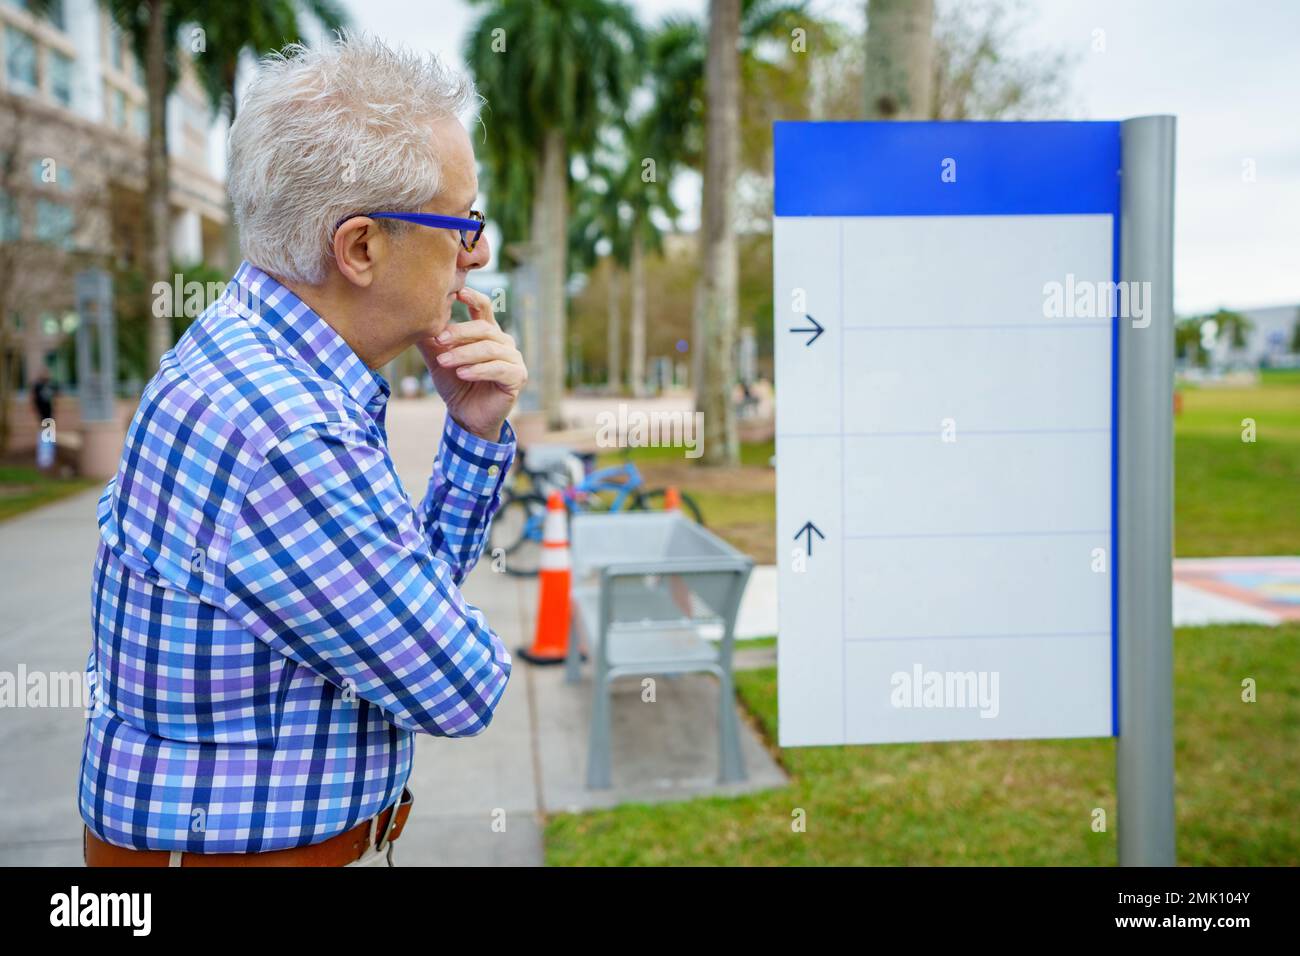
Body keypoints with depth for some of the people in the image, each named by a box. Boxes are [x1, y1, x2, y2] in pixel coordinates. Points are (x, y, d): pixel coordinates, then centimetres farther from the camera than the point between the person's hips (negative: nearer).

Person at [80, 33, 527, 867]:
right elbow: (460, 692, -22)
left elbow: (422, 576, 9)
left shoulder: (249, 352, 1)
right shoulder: (283, 437, -30)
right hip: (245, 848, -8)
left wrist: (477, 435, -6)